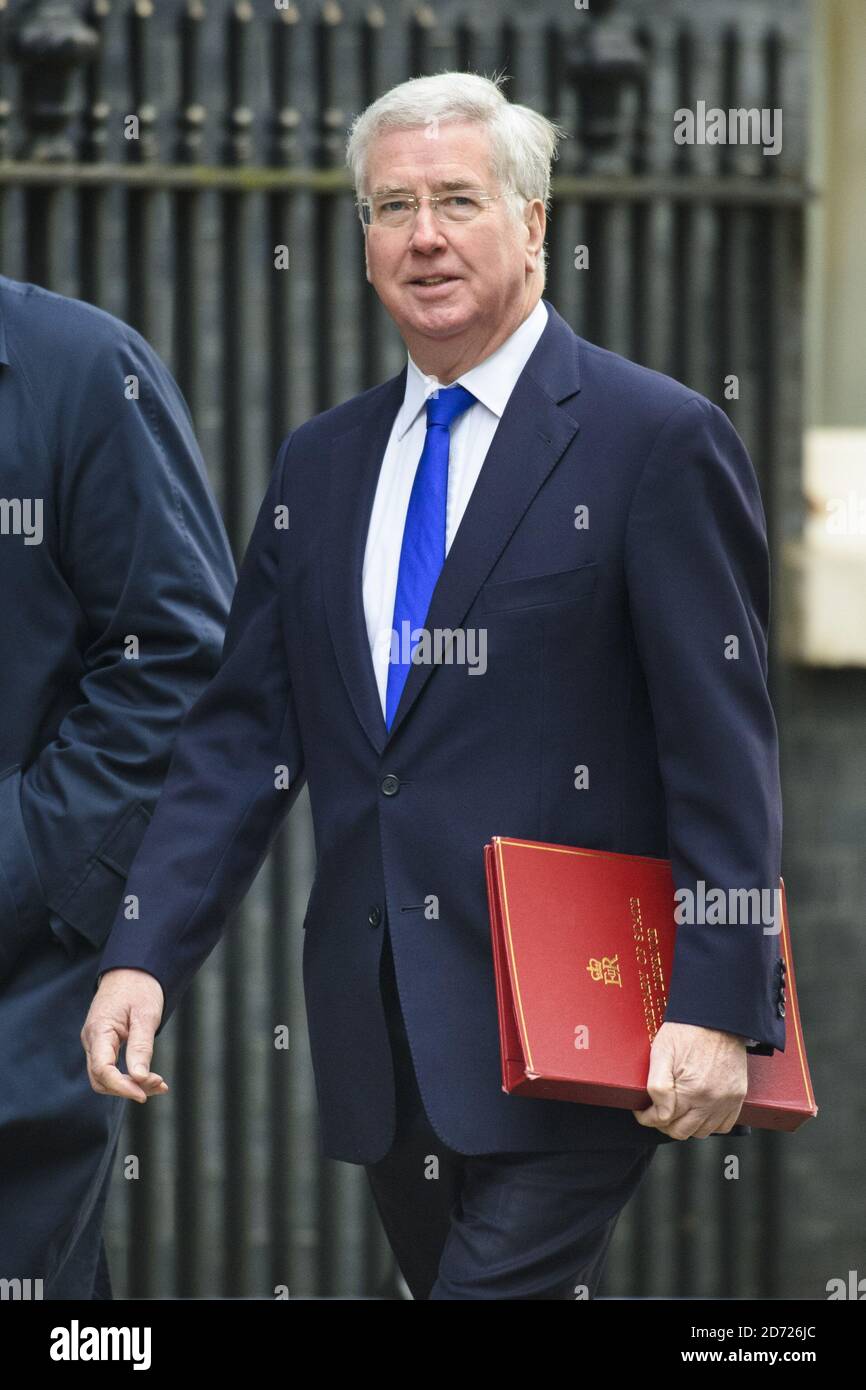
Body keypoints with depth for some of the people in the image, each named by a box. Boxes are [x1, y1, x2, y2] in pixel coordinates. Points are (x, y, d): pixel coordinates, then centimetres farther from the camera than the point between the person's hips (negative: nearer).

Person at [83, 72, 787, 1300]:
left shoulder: (658, 441, -4)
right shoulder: (321, 463, 15)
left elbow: (723, 753, -8)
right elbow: (244, 735, 12)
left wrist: (715, 1010, -16)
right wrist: (143, 959, 0)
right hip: (382, 1045, 6)